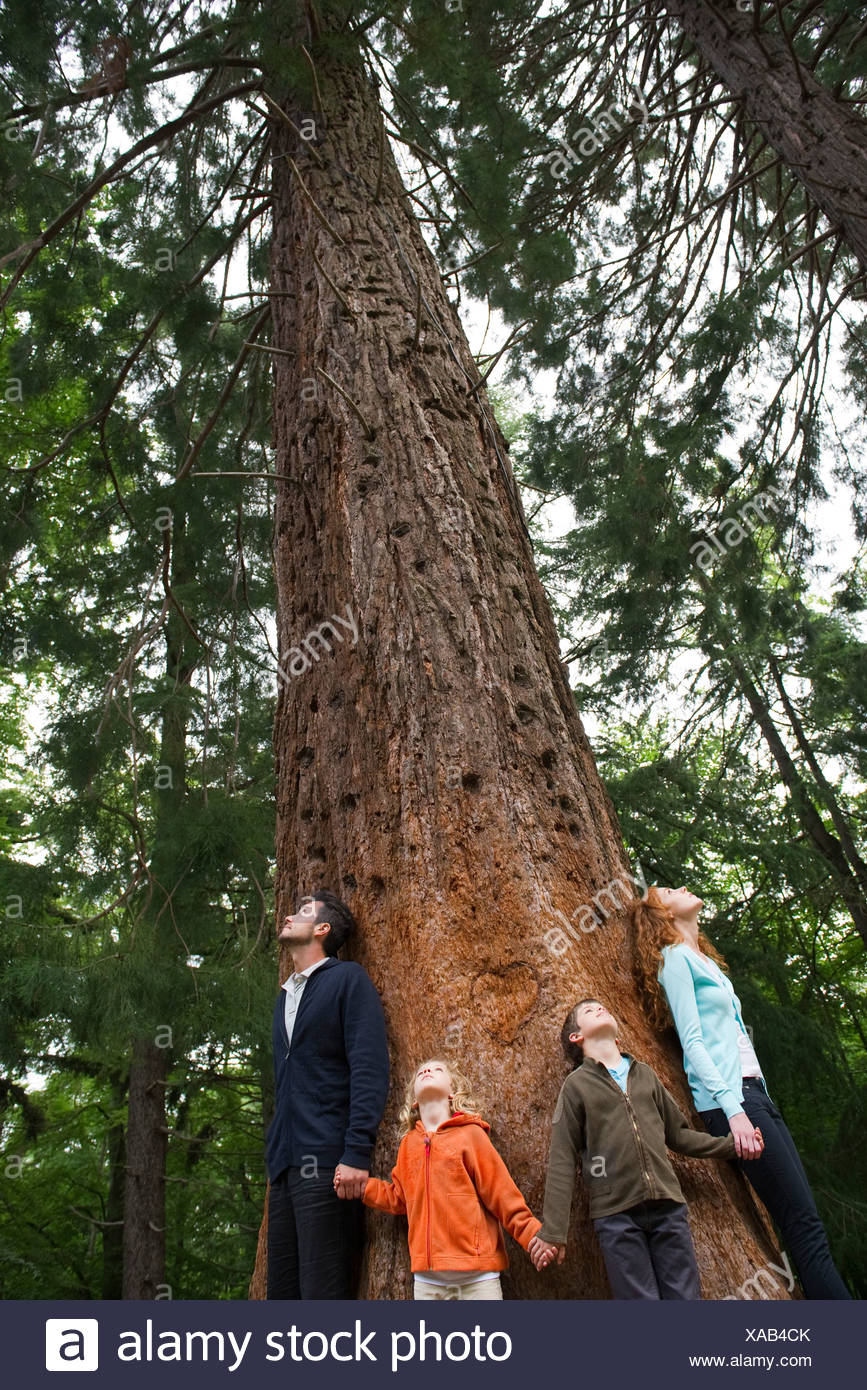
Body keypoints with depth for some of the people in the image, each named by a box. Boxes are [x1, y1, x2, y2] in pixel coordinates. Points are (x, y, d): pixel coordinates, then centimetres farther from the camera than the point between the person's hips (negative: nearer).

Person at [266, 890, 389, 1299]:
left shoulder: (348, 978, -2)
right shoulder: (285, 997, 21)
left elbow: (370, 1068, -11)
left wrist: (356, 1153, -19)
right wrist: (275, 1157, 18)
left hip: (327, 1164, -7)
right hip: (285, 1165, 7)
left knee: (321, 1291, -7)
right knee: (281, 1290, 9)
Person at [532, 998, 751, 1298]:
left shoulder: (645, 1074, 19)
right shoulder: (576, 1085, 5)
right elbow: (562, 1161, 1)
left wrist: (731, 1144, 15)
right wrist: (553, 1232, -4)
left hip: (668, 1207, 4)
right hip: (615, 1214, -3)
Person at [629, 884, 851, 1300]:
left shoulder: (704, 959, 23)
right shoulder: (674, 957, -4)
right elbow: (692, 1042, -12)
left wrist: (751, 1102, 16)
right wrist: (733, 1109, -19)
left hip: (754, 1092, 9)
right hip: (728, 1097, -9)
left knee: (806, 1224, 5)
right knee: (805, 1226, -10)